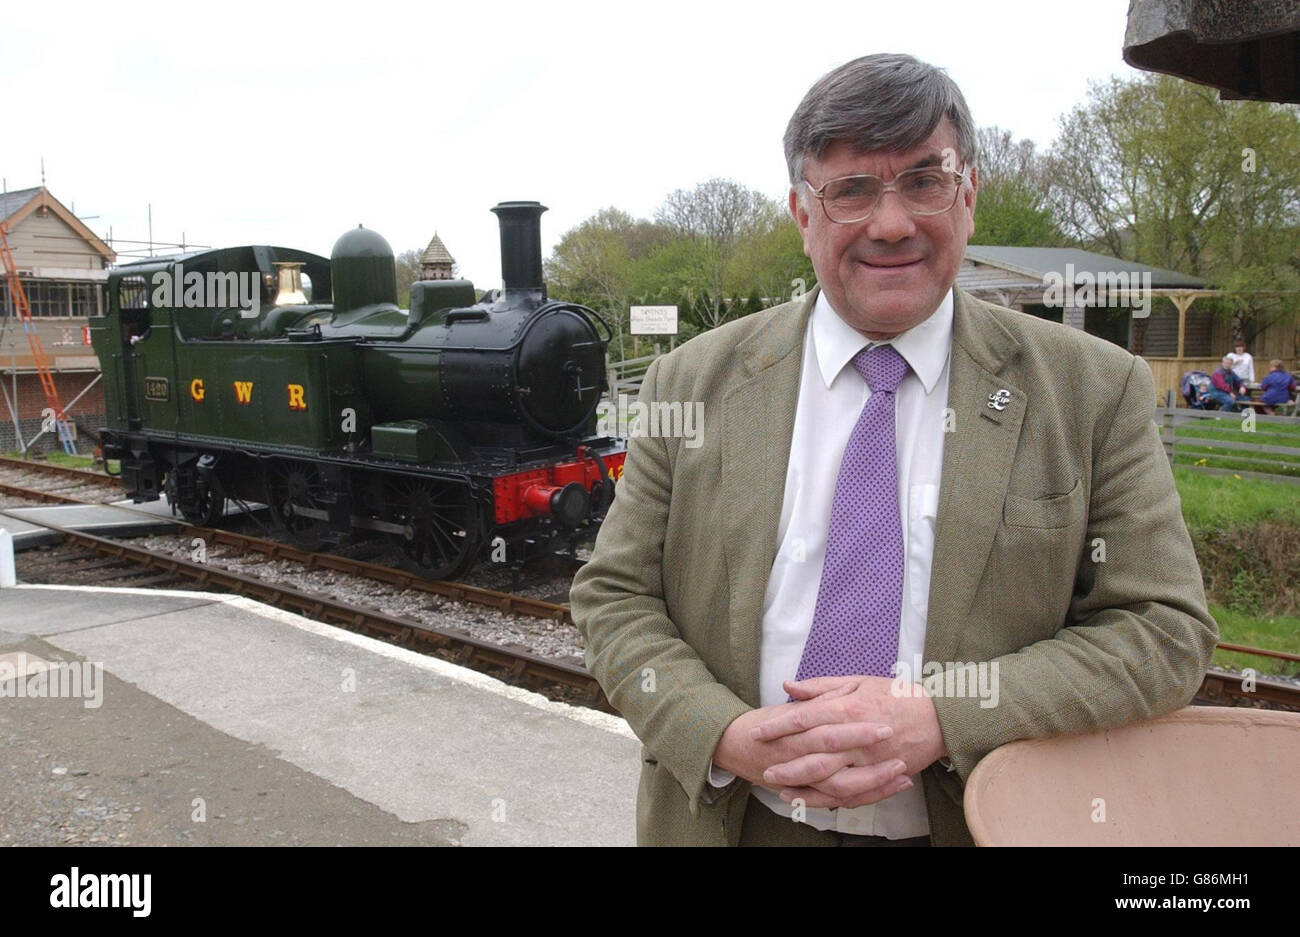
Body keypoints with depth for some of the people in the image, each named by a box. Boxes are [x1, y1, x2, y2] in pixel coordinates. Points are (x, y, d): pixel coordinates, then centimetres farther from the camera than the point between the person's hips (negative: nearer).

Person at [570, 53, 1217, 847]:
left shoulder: (1095, 390, -7)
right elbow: (613, 598, -4)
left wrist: (939, 719, -21)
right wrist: (726, 737, -20)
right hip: (737, 818, 1)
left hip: (972, 821, 0)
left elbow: (1166, 630, -8)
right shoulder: (694, 383, -5)